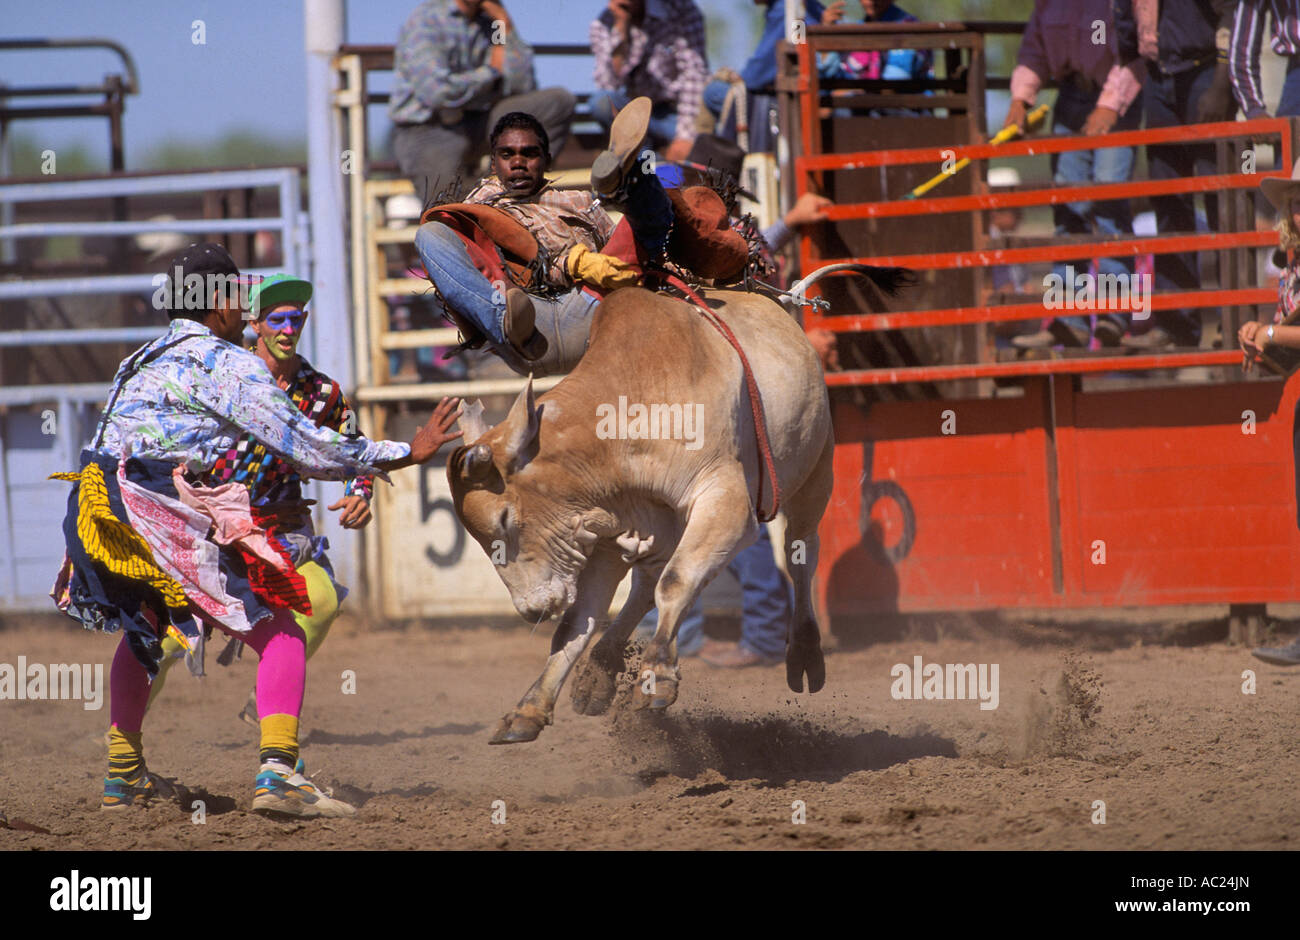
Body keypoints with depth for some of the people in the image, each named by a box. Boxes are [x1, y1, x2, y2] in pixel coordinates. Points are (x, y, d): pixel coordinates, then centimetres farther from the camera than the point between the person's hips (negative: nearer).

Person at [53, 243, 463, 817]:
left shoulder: (143, 361, 26)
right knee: (280, 636, -4)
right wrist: (407, 452, 5)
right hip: (159, 515, -8)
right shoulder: (228, 363, 2)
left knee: (142, 628, 34)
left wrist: (259, 513, 40)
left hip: (95, 508, 8)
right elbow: (304, 446, -3)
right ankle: (277, 773, -23)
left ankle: (124, 775, 38)